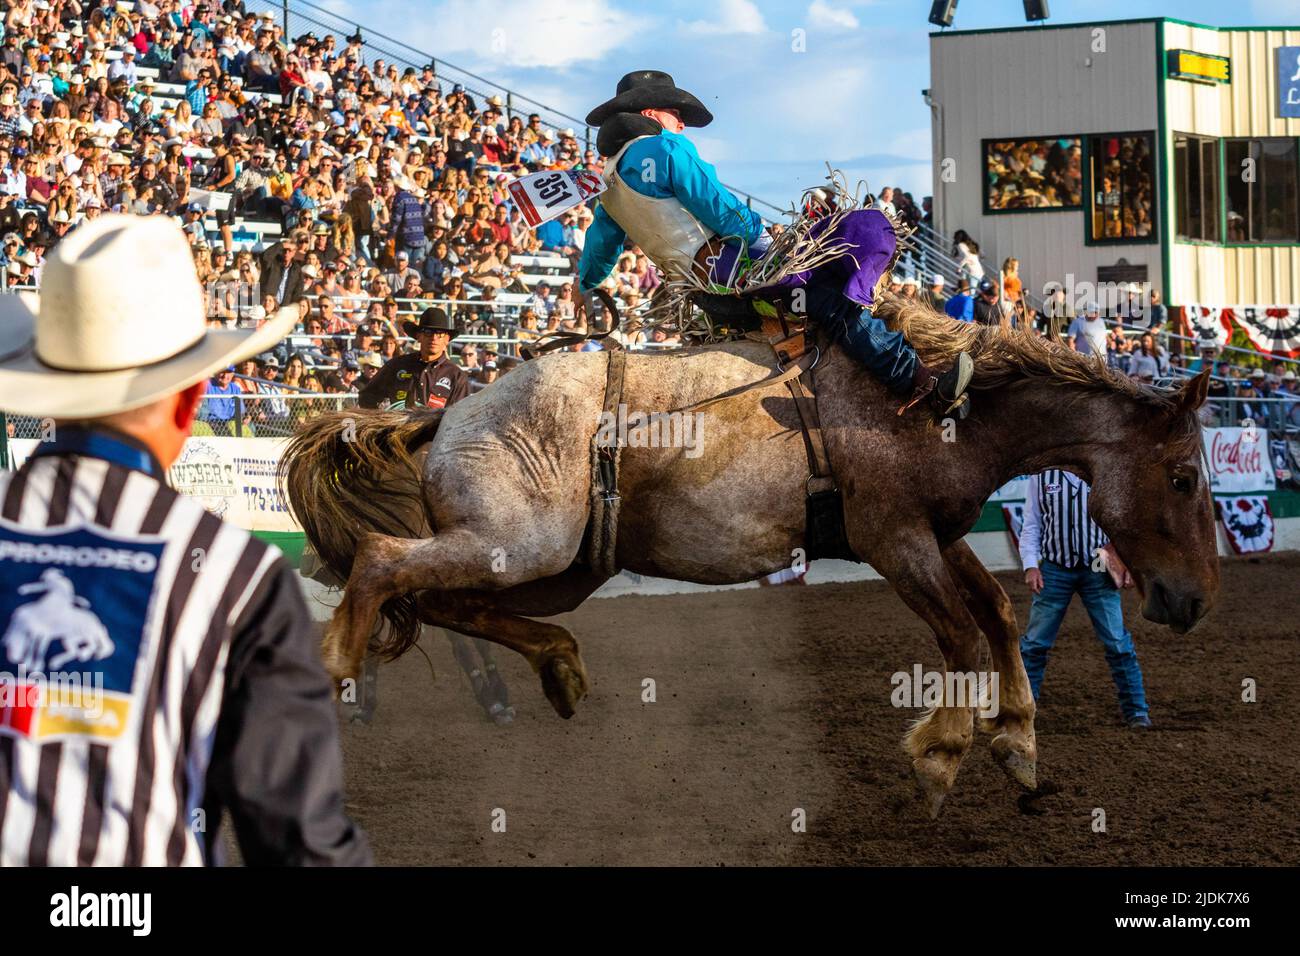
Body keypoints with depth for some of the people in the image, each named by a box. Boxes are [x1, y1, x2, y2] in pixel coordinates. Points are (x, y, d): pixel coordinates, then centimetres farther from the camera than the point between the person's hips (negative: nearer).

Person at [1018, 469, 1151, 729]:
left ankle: (1136, 710, 7)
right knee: (1035, 642, 3)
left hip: (1097, 570, -1)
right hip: (1055, 569, 1)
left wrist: (1127, 563, -5)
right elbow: (1031, 525, 8)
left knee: (1117, 643, -1)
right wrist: (1030, 566, -3)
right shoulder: (1041, 476, 2)